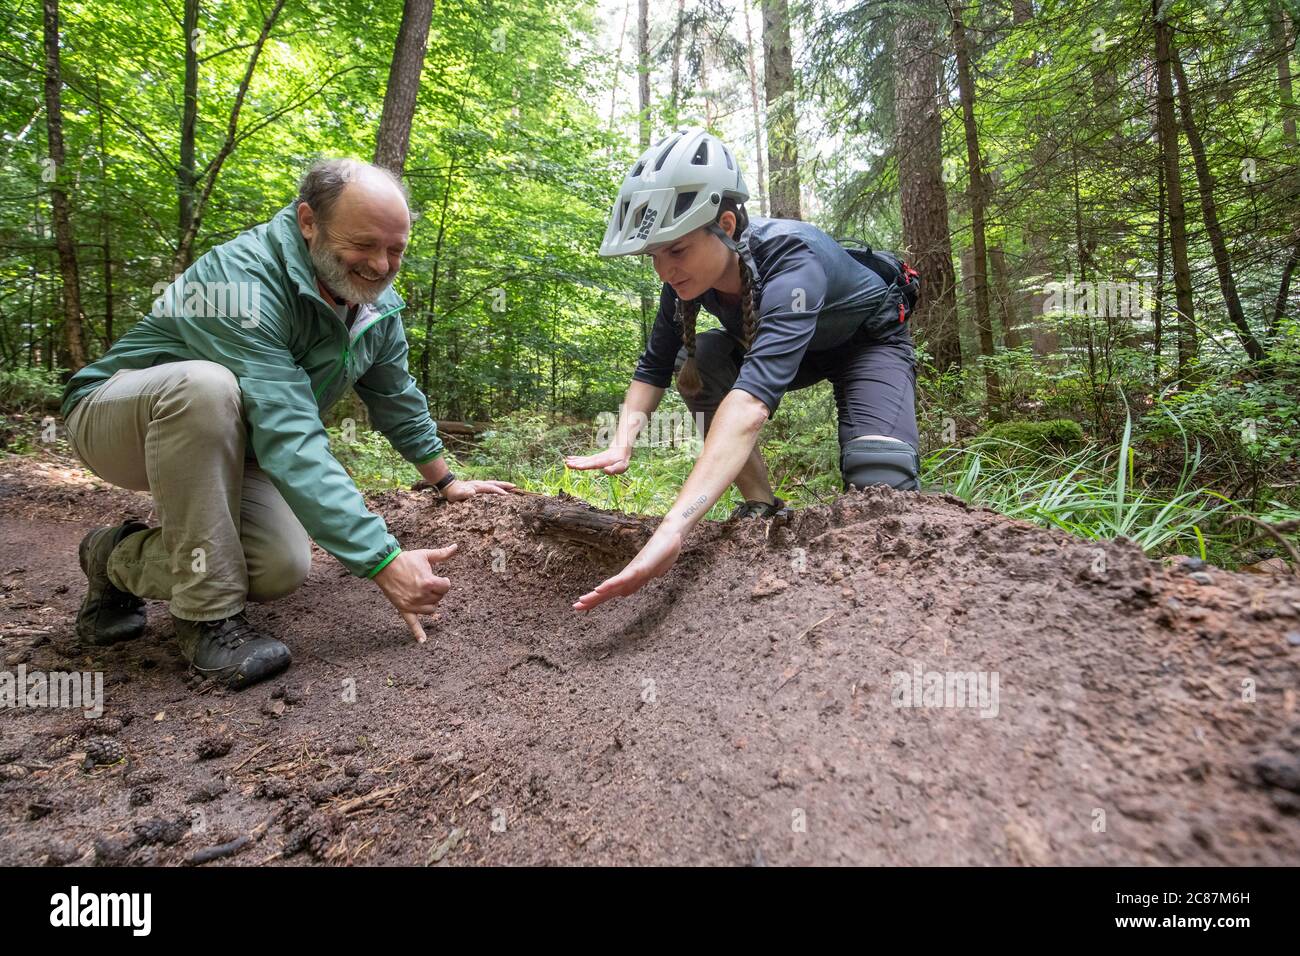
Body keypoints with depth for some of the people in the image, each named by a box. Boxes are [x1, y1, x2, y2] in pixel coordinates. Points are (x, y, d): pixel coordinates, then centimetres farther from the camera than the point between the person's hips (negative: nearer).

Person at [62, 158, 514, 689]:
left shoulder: (379, 307, -9)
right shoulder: (243, 280, -32)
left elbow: (397, 402, 6)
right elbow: (289, 438, -41)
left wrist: (447, 483, 12)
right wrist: (382, 560, -44)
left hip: (226, 446, 5)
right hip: (117, 421, -5)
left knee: (282, 570, -20)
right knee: (207, 384, -39)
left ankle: (123, 560, 10)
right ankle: (209, 616, -24)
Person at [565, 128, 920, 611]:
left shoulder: (792, 259, -40)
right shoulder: (690, 272, -21)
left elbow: (755, 394, -54)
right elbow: (654, 366, -12)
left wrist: (672, 529, -64)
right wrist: (620, 445, -31)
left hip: (869, 341, -5)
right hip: (785, 344, 6)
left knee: (880, 486, -30)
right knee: (696, 363, -24)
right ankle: (762, 509, -11)